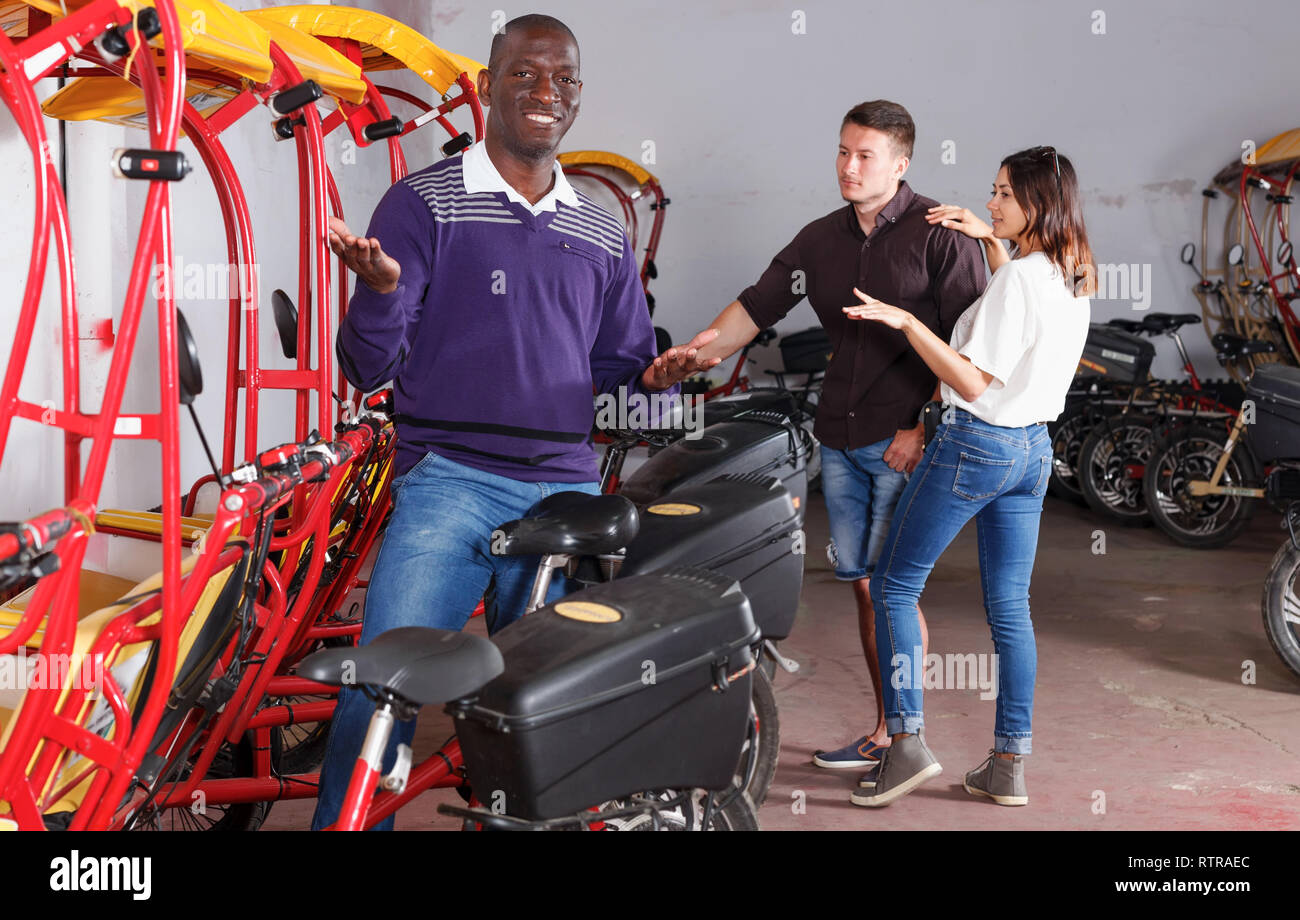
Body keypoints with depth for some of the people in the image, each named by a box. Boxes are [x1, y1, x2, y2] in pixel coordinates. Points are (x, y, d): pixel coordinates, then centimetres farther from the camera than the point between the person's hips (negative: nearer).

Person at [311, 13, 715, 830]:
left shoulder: (605, 237, 16)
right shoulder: (424, 203, 1)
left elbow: (622, 360, 23)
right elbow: (367, 367, -3)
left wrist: (654, 372, 0)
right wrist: (380, 289, -23)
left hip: (568, 490, 4)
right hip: (448, 482, -4)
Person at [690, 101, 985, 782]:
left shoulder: (939, 233, -6)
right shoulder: (821, 239, 12)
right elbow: (757, 305, 9)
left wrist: (926, 428, -13)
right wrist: (693, 353, -5)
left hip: (909, 441, -6)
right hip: (841, 438, 6)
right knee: (861, 583, 9)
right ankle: (892, 726, 20)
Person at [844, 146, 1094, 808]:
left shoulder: (1017, 279, -18)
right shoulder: (1074, 281, 7)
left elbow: (972, 381, -20)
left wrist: (905, 322, -25)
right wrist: (992, 241, 24)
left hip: (975, 446, -8)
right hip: (1034, 449, 8)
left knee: (893, 586, 4)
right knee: (1010, 606, 10)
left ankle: (908, 742, 1)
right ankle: (1008, 767, 13)